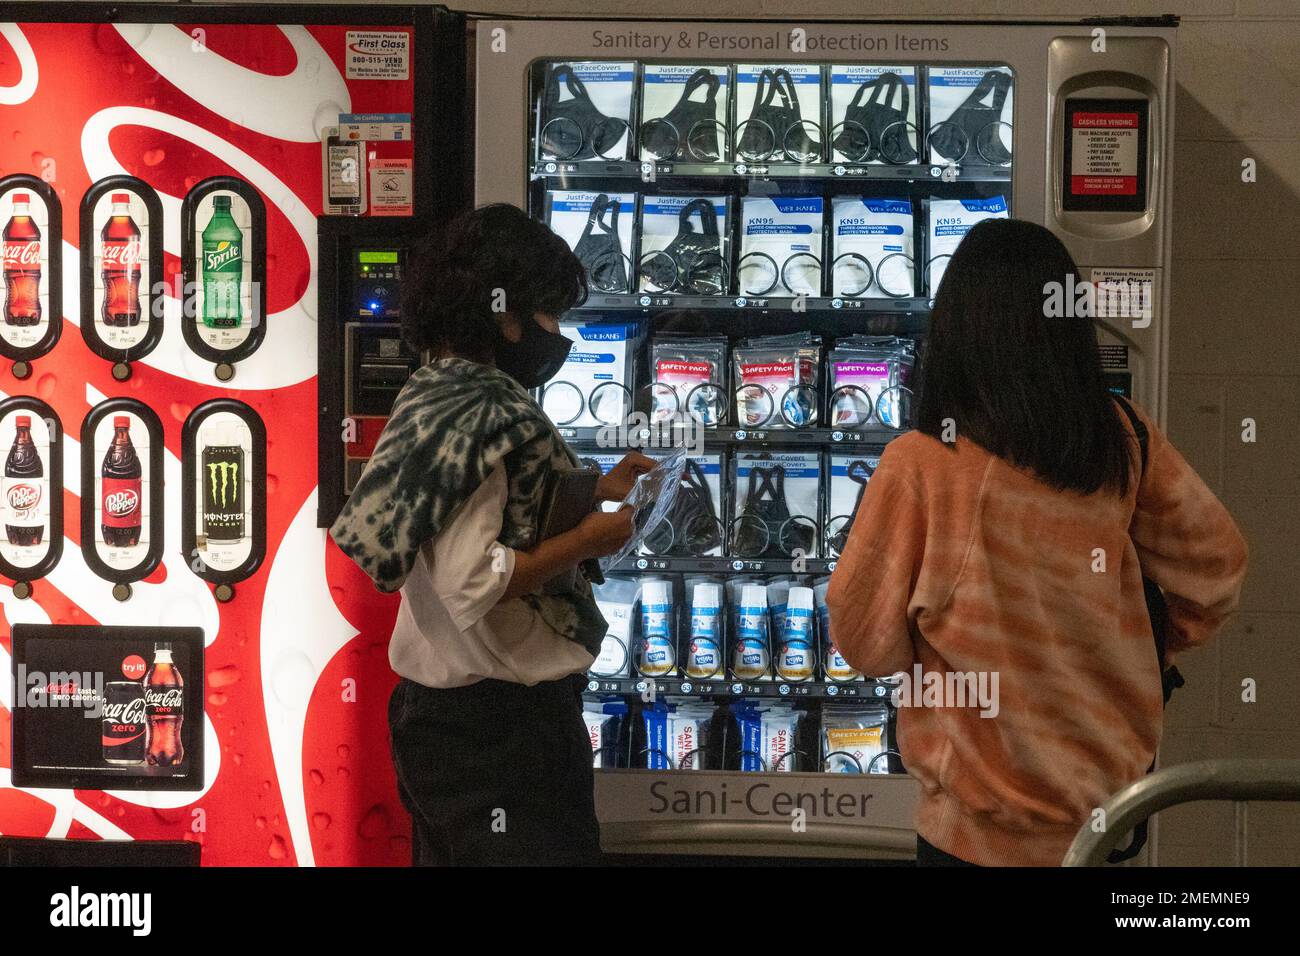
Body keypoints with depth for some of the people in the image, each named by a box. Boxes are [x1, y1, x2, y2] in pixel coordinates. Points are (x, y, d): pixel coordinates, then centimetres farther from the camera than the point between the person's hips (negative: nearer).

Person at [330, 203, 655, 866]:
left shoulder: (433, 395, 9)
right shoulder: (484, 412, -20)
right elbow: (472, 582, -28)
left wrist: (595, 490, 12)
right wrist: (586, 540, -16)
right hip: (499, 720, -10)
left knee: (450, 851, 19)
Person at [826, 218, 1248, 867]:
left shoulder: (920, 465, -21)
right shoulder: (1124, 440, -10)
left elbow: (865, 640, -12)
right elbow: (1216, 562, 3)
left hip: (985, 828, -4)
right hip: (1114, 785, 4)